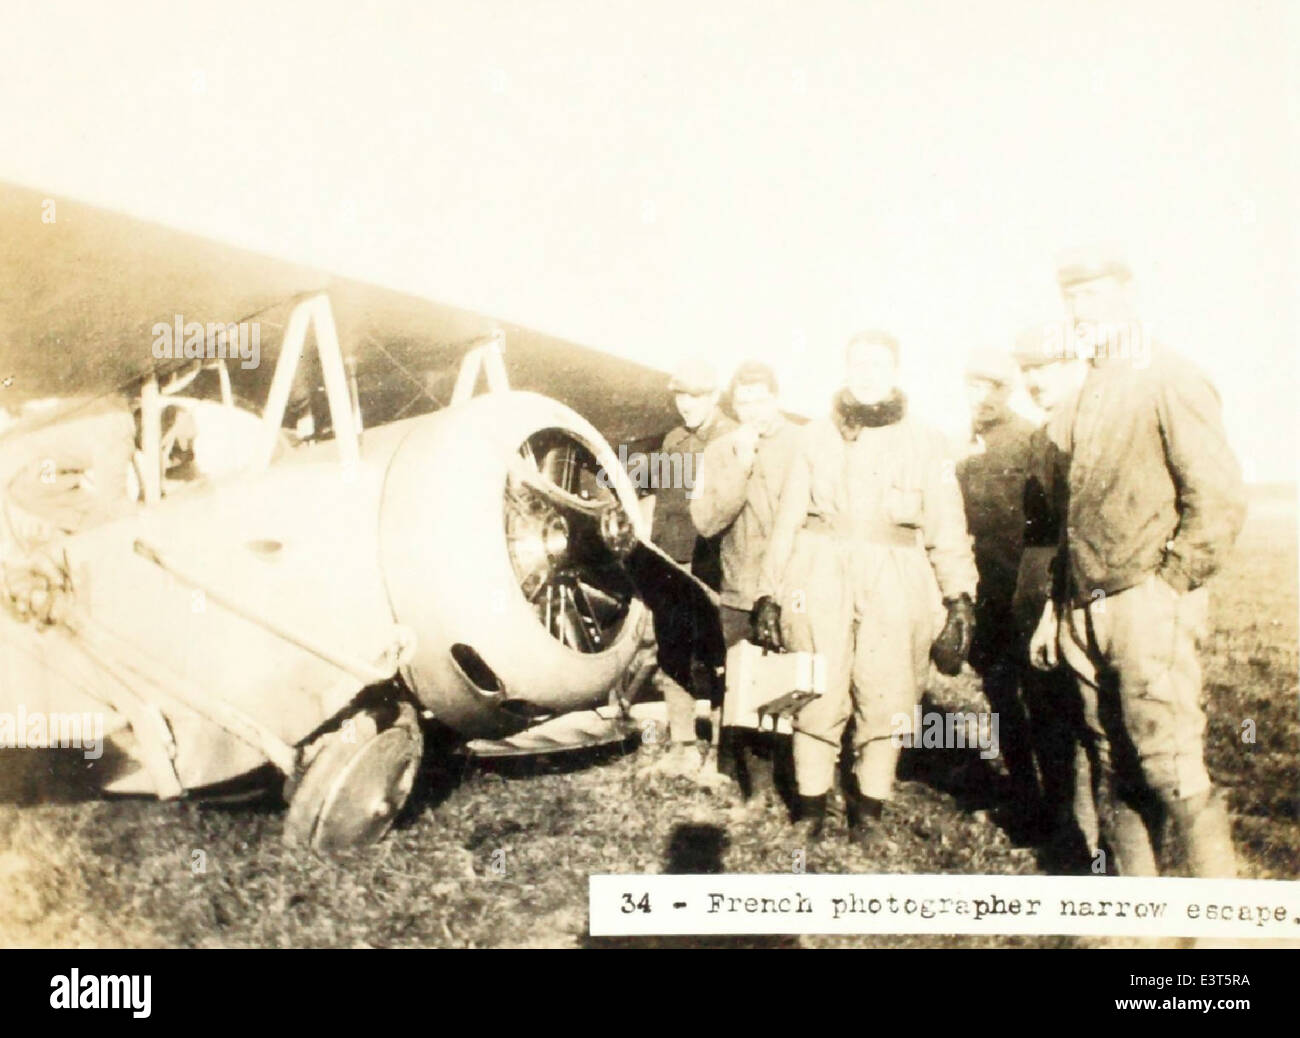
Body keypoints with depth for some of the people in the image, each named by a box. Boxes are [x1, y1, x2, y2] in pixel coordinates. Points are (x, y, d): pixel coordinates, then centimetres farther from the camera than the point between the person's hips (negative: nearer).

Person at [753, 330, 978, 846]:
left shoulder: (925, 442, 11)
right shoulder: (816, 436, 14)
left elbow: (947, 528, 6)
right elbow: (787, 520, 12)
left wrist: (960, 598, -4)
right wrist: (768, 593, 7)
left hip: (894, 585, 0)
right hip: (819, 576, 0)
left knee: (886, 700, 1)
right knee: (817, 696, 0)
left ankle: (869, 805, 18)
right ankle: (810, 803, 15)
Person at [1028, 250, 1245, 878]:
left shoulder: (1170, 384, -5)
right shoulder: (1088, 398, 18)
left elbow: (1219, 500, -13)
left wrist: (1169, 587, -13)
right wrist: (1056, 609, 18)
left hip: (1148, 610, -7)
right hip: (1088, 614, 7)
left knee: (1169, 764, -9)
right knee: (1114, 769, 10)